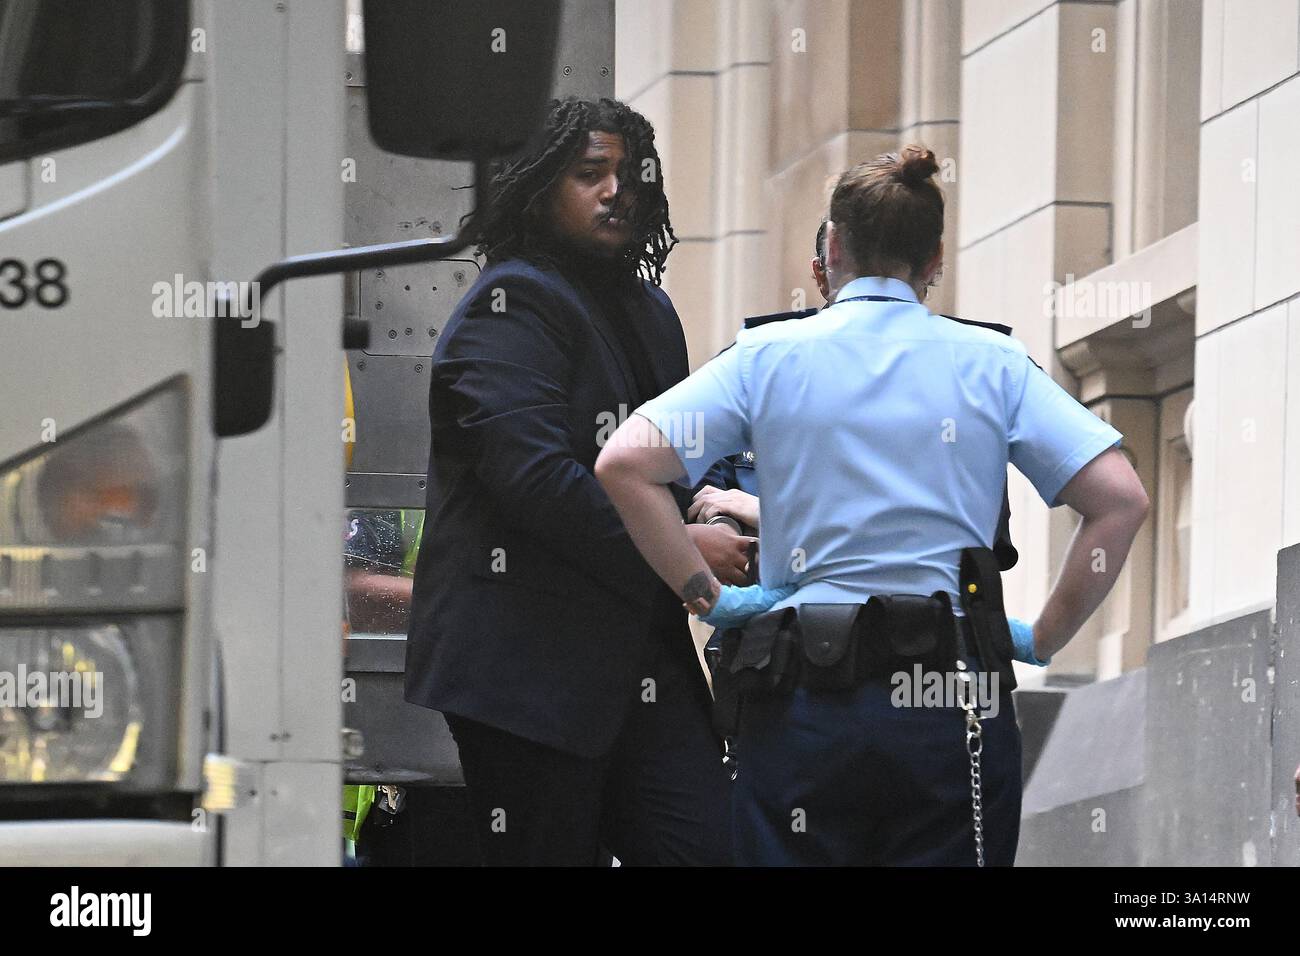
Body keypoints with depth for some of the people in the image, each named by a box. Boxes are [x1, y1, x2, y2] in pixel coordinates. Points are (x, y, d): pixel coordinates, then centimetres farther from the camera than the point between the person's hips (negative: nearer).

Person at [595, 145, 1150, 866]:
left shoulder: (769, 356, 6)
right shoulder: (991, 364, 7)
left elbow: (624, 464, -5)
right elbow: (1120, 498, 0)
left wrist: (706, 596, 2)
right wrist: (1045, 638, 7)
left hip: (803, 696, 0)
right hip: (956, 707, 0)